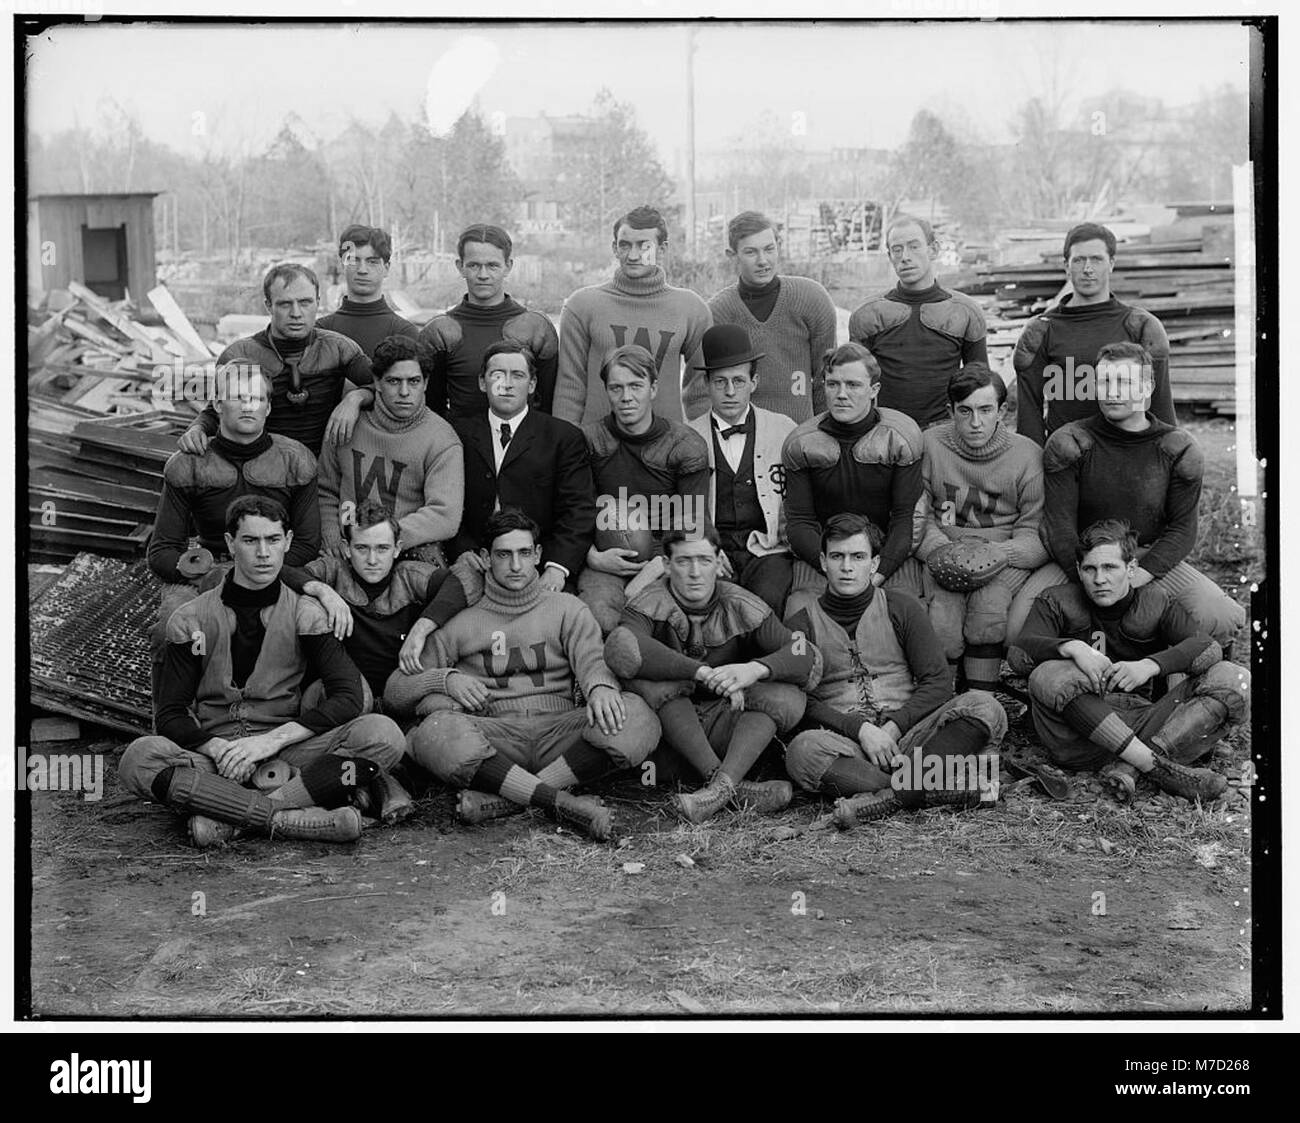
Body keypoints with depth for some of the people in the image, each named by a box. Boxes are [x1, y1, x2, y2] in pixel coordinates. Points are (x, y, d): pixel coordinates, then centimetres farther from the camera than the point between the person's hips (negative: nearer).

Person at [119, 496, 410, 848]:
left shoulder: (304, 614, 7)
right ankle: (288, 818, -38)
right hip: (213, 753, 0)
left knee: (383, 734, -26)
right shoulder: (191, 619, 7)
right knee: (139, 757, -31)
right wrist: (219, 748, -17)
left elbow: (348, 698, -4)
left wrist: (272, 740, -16)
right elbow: (171, 716, 3)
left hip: (284, 753, 0)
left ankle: (224, 816, -33)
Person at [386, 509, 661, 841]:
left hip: (558, 733, 1)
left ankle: (499, 798, -30)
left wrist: (600, 687, -25)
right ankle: (563, 802, -35)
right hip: (494, 736, -1)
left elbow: (590, 660, 0)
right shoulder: (460, 624, 17)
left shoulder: (567, 609, 19)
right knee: (434, 733, -34)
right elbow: (395, 692, 13)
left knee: (636, 718, -28)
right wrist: (446, 679, -8)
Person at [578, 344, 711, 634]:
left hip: (666, 560, 0)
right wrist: (592, 556, -10)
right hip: (606, 563, 1)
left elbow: (692, 526, -3)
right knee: (599, 613, -31)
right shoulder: (588, 440, 3)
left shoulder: (687, 445, 1)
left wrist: (656, 567, -17)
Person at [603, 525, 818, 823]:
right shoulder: (650, 605, -7)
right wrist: (704, 673, -36)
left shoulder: (741, 607, -2)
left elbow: (810, 659, -12)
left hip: (724, 725, 1)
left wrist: (756, 669, -34)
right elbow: (617, 650, -31)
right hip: (666, 726, -1)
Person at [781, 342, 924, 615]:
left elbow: (907, 517, -5)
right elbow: (799, 521, 1)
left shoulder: (902, 435, -3)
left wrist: (878, 574, -19)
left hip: (890, 554, -1)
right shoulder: (800, 443, 1)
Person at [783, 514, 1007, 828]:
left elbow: (937, 681, 7)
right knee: (803, 749, -36)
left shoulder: (901, 608, 15)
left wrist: (893, 727, -9)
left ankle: (888, 797, -38)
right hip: (844, 742, -2)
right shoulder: (801, 625, 11)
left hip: (906, 734, 2)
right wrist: (860, 729, -15)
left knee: (984, 706, -23)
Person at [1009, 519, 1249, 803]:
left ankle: (1128, 767, -31)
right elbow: (1019, 654, -10)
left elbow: (1209, 648, -6)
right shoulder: (1057, 602, 6)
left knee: (1236, 681, -14)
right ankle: (1161, 768, -36)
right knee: (1049, 678, -33)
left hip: (1142, 723, 2)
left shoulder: (1155, 602, 9)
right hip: (1079, 737, -2)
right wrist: (1072, 647, -29)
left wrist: (1150, 665, -24)